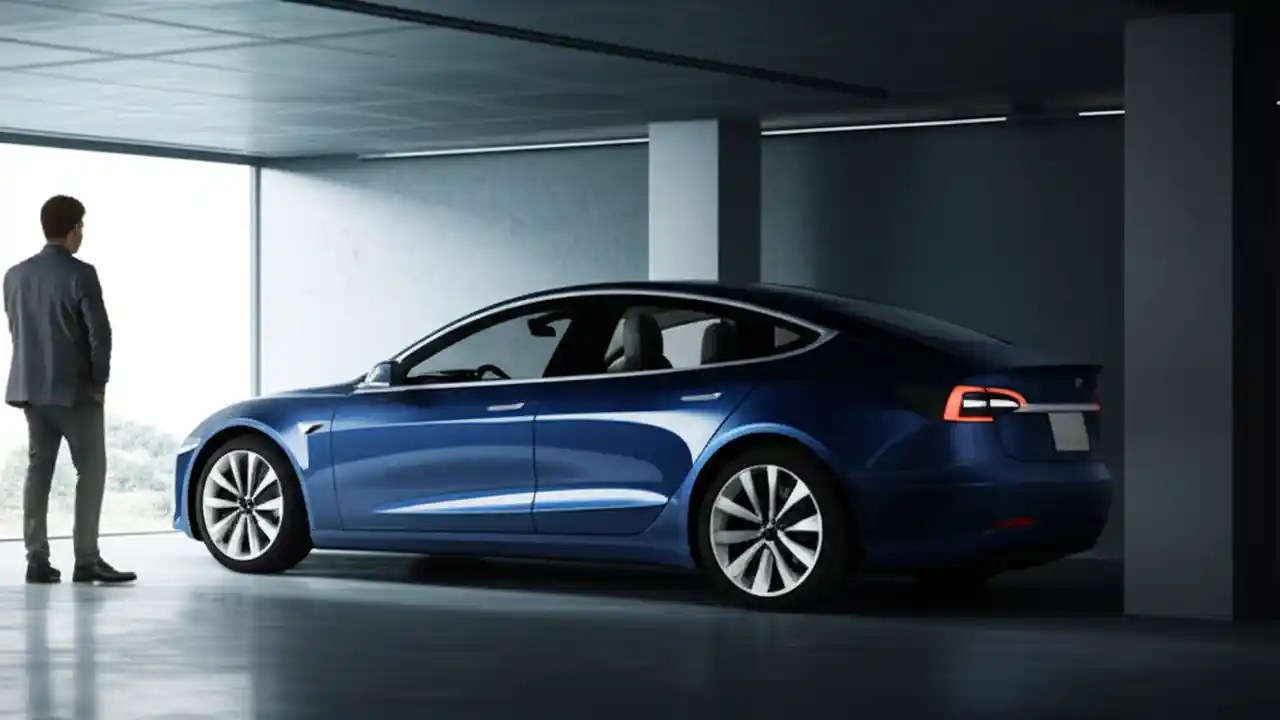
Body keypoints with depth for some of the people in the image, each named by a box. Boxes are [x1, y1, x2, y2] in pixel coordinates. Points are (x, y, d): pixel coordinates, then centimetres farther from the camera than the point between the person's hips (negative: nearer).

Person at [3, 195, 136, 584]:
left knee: (38, 469, 9)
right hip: (74, 389, -6)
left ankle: (37, 560, 7)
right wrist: (99, 381, -4)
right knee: (91, 470, 0)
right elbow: (100, 333, -16)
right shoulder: (81, 275, -14)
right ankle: (87, 560, -4)